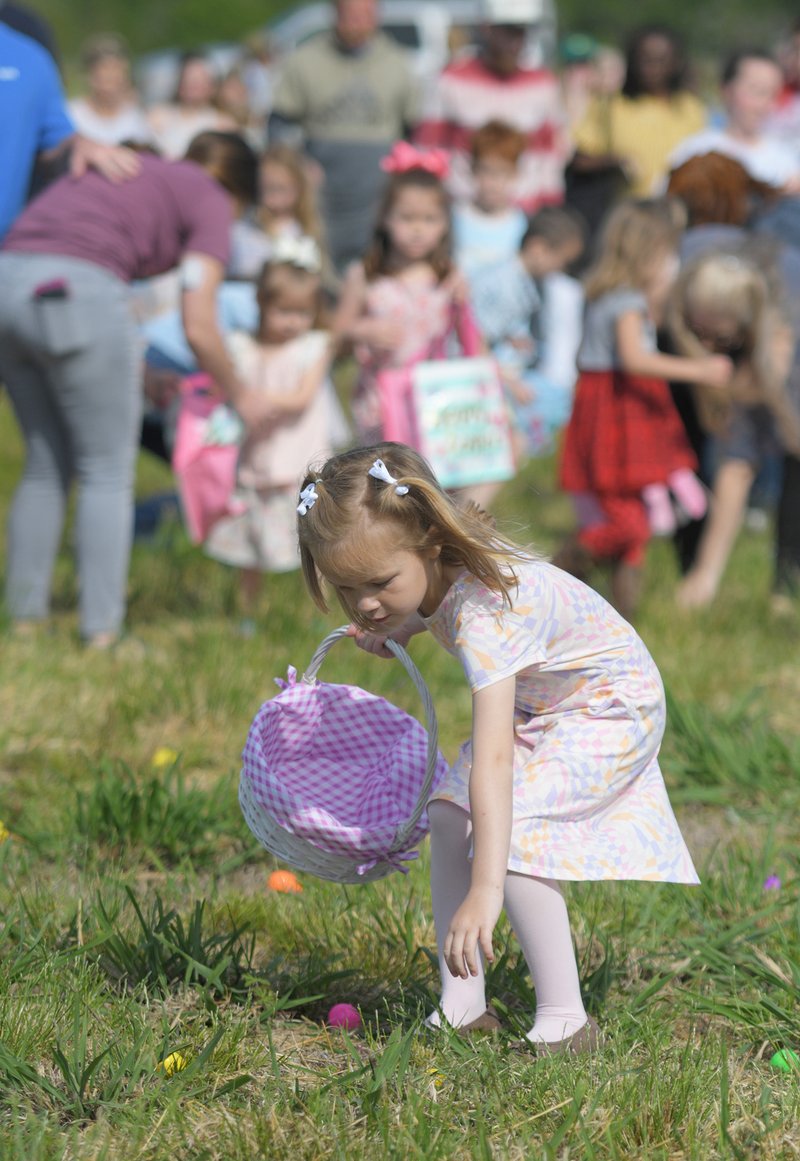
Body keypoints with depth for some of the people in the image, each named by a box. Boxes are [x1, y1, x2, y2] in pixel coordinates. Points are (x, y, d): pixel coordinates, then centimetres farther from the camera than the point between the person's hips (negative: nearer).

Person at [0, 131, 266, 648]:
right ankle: (102, 632, 4)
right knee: (108, 473, 6)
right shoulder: (210, 202, 11)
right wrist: (240, 396, 20)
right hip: (78, 295, -7)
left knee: (47, 464, 19)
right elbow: (199, 328, 4)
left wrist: (141, 378, 37)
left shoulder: (136, 172, 31)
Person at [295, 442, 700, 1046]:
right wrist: (399, 630, -4)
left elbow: (493, 757, -46)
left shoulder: (486, 613, -39)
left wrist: (485, 893, -51)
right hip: (539, 708, 9)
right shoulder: (438, 573, -14)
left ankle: (564, 1020, -18)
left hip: (612, 708, -9)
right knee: (449, 815, -3)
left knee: (507, 830, -24)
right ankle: (462, 1007, 0)